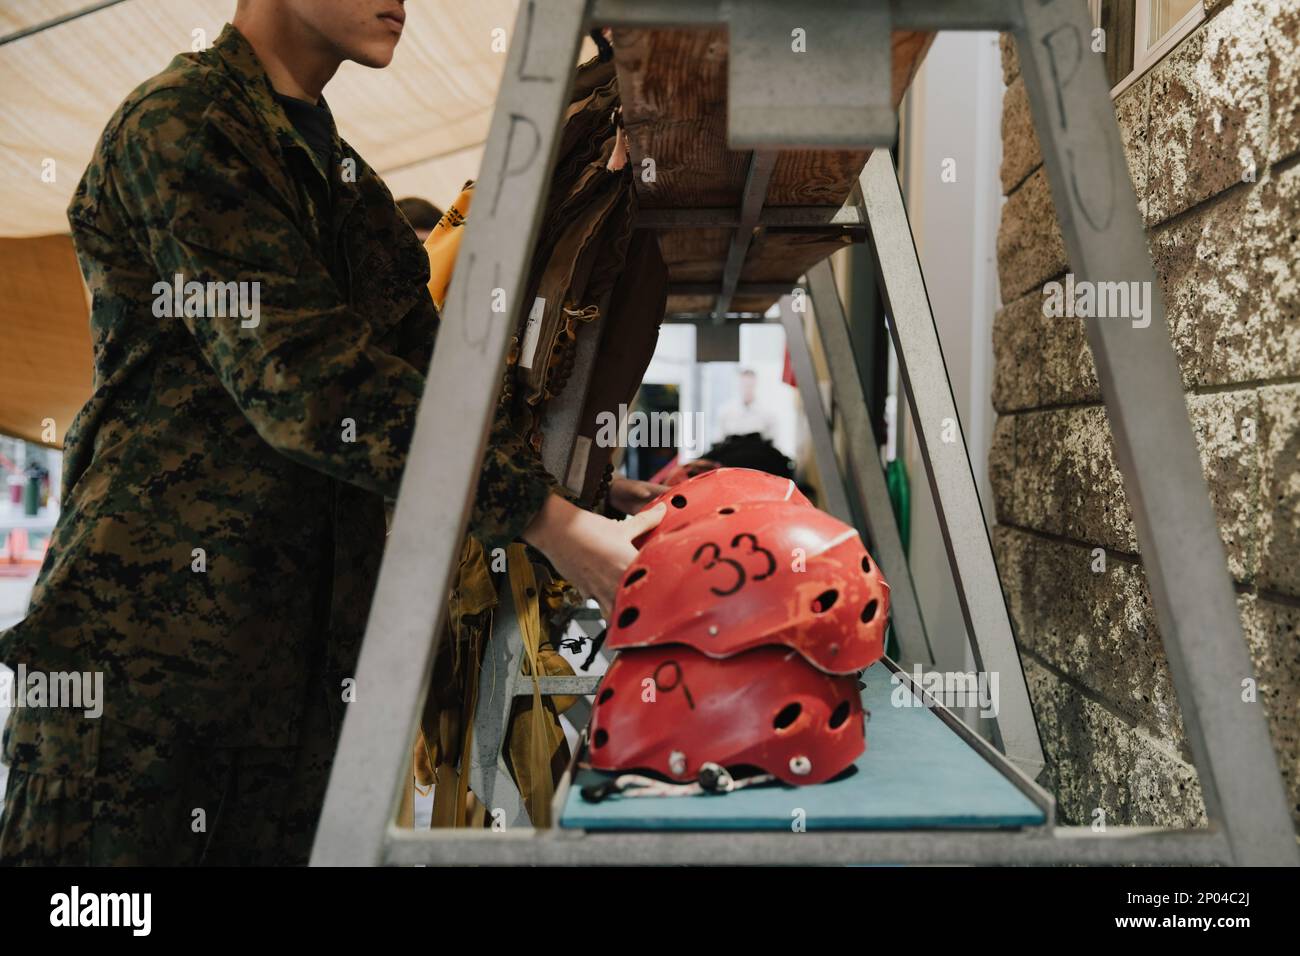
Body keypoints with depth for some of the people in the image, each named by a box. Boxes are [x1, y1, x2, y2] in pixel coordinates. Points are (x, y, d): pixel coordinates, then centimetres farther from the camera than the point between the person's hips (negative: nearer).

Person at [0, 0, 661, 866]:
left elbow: (428, 373, 14)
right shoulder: (181, 123, -6)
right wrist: (542, 517, -20)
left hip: (308, 651, 8)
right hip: (148, 626, -7)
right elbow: (302, 372, -18)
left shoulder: (350, 183, 21)